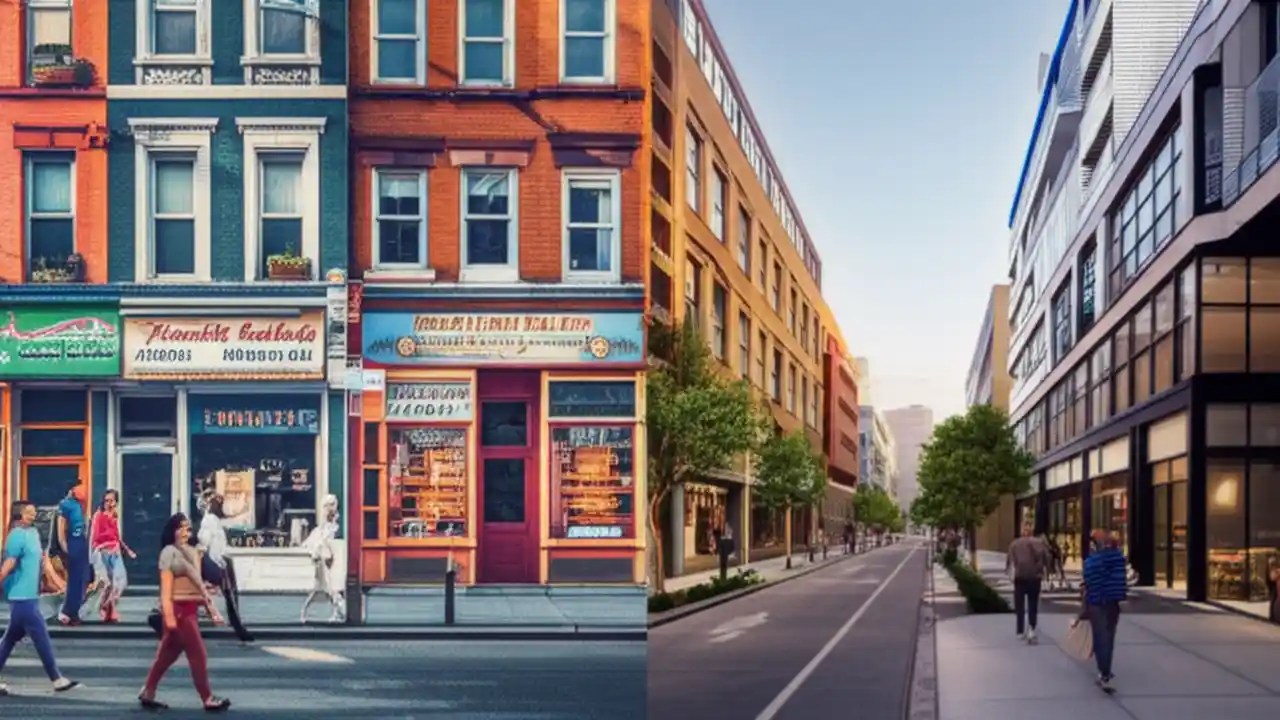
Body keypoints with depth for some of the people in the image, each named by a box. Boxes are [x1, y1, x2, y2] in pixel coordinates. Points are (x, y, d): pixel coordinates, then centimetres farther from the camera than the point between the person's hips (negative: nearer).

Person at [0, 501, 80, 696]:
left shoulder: (33, 532, 12)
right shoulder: (17, 535, -15)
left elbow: (43, 559, 18)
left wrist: (56, 580, 16)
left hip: (29, 595, 9)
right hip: (22, 596, -9)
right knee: (41, 637, -5)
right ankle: (57, 679, -1)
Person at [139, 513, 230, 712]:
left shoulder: (192, 552, 16)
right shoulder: (169, 552, -6)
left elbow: (198, 583, 17)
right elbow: (166, 587, -12)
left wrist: (212, 608, 14)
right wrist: (169, 615, -19)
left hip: (190, 608, 8)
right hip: (178, 609, -8)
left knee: (168, 654, 12)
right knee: (198, 654, -6)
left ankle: (147, 694, 20)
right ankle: (208, 699, -1)